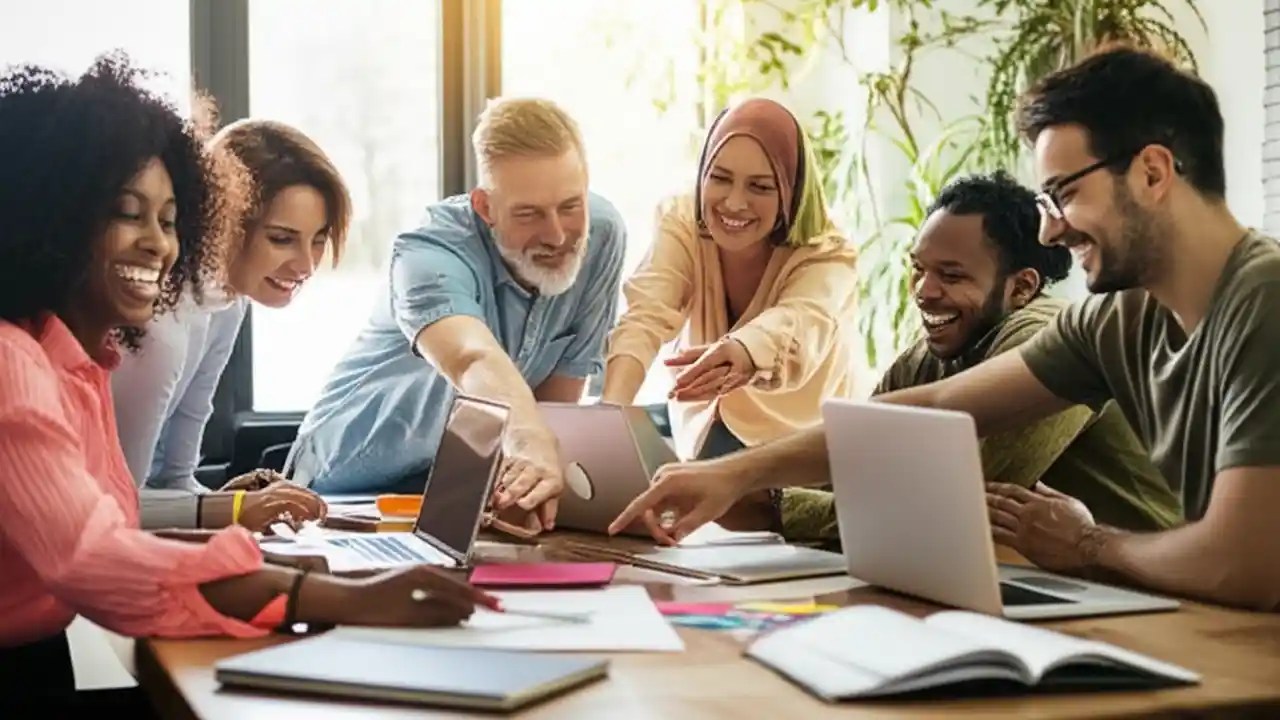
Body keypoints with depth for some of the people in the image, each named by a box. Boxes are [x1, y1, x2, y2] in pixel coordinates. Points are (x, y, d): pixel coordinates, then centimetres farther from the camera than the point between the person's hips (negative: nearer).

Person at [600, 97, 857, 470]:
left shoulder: (828, 258, -22)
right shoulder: (681, 225, -16)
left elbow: (799, 326, -45)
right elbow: (645, 318, -34)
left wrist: (742, 353, -69)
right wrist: (610, 411, -54)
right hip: (704, 435, 2)